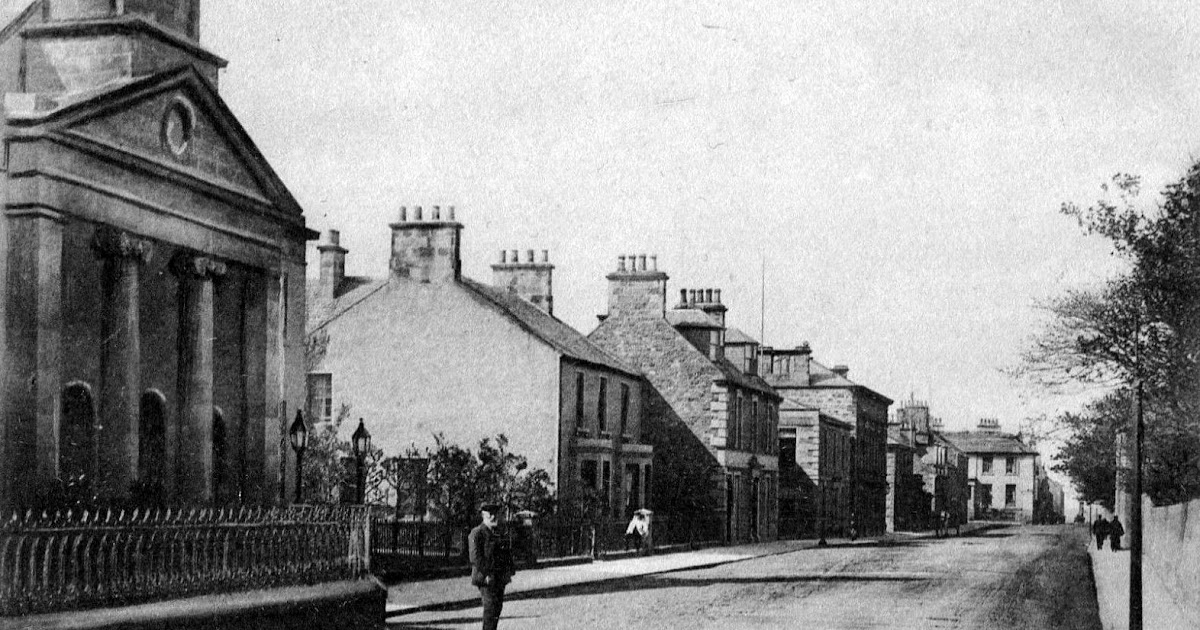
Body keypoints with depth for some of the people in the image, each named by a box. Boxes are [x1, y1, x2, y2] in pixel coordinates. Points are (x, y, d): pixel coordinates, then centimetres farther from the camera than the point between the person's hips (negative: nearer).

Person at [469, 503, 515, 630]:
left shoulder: (501, 532, 15)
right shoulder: (476, 533, -8)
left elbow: (508, 553, 20)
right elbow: (475, 556, -15)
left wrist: (509, 572, 11)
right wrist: (485, 574, -19)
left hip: (500, 577, 7)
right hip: (486, 578, -7)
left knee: (498, 606, 9)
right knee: (490, 606, -13)